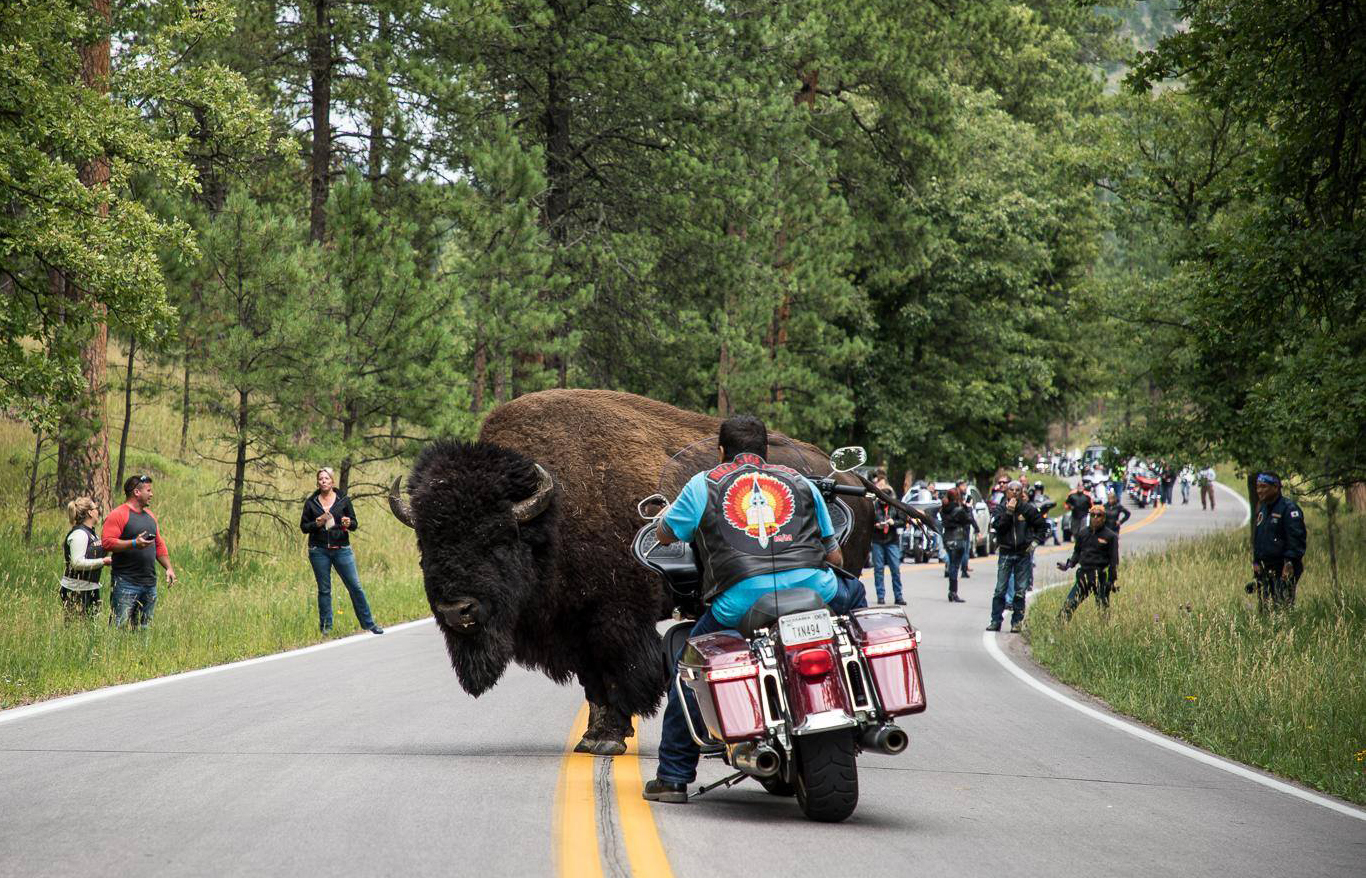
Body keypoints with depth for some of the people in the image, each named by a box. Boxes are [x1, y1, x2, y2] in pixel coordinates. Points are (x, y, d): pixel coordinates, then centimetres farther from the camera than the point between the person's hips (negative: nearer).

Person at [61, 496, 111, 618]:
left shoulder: (90, 533, 15)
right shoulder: (79, 534, -14)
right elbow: (77, 563, -23)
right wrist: (103, 562, -19)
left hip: (91, 589, 10)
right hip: (76, 591, -10)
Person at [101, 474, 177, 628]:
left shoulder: (150, 515, 18)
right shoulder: (118, 515, -7)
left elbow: (159, 545, 23)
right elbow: (107, 542, -16)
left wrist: (169, 568, 13)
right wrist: (134, 543, -23)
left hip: (150, 584, 8)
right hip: (125, 583, -8)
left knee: (143, 629, 9)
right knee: (120, 627, -11)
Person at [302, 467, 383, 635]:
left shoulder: (344, 500, 5)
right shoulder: (311, 503, 6)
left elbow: (355, 525, 8)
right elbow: (303, 526, 8)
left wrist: (349, 523, -15)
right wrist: (317, 524, -11)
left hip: (342, 550, 0)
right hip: (319, 551, 0)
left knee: (355, 586, -4)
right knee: (324, 589, 4)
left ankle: (368, 623, 3)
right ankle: (326, 626, 12)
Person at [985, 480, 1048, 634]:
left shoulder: (1028, 509, 3)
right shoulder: (1000, 509, 2)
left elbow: (1042, 526, 13)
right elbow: (997, 526, -12)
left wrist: (1035, 542, 3)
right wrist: (1008, 512, -18)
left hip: (1023, 553, 1)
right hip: (1005, 553, 0)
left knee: (1021, 591, 2)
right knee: (1000, 589, -2)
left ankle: (1017, 621, 7)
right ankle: (996, 620, 1)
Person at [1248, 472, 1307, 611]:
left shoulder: (1288, 508, -11)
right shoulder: (1262, 508, 16)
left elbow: (1297, 538, -16)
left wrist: (1289, 563, -21)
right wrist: (1256, 562, 18)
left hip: (1284, 570, -8)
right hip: (1265, 568, 9)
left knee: (1283, 608, -12)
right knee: (1264, 609, 8)